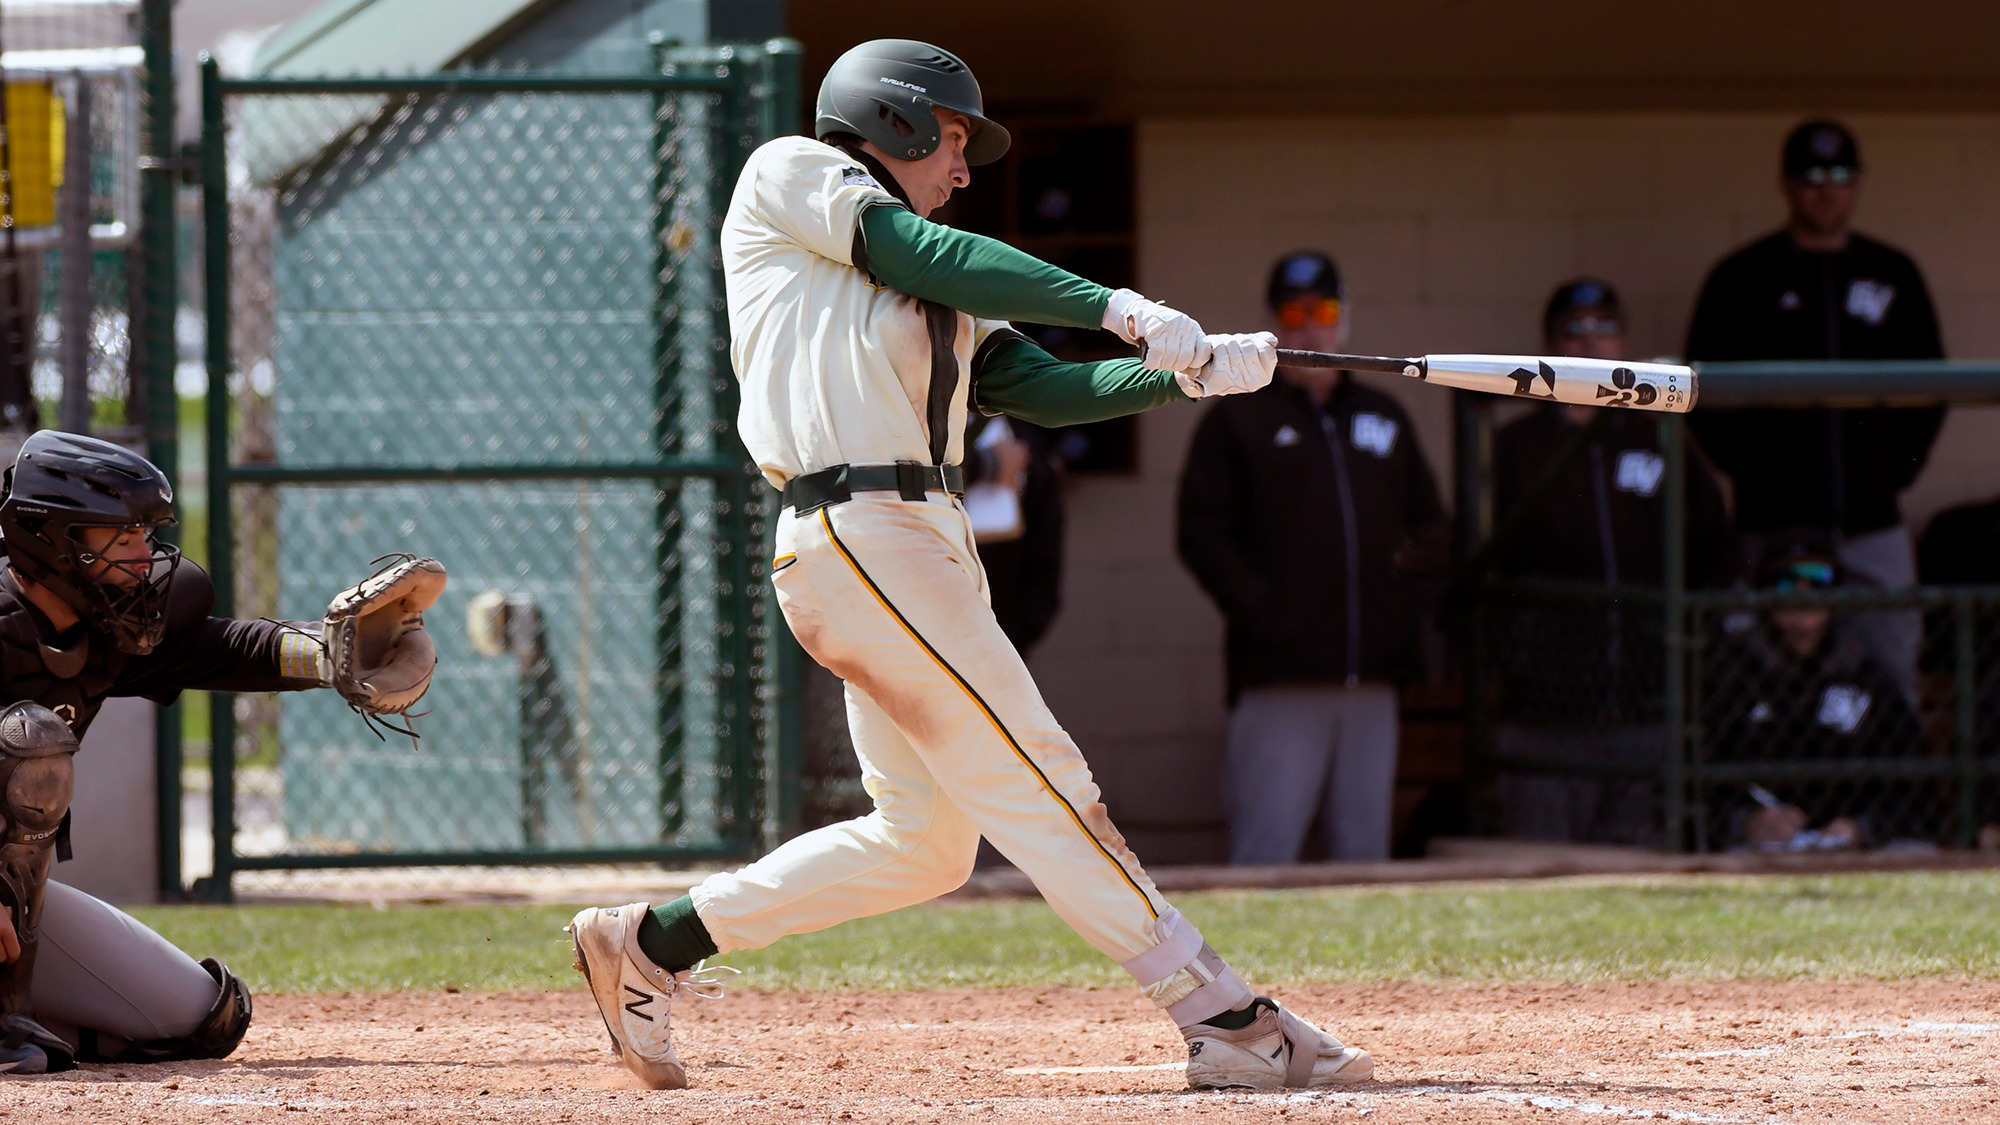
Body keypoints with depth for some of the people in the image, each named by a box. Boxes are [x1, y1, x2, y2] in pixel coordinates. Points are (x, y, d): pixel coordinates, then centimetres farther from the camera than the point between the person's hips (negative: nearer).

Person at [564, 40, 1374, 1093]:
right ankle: (1227, 1023, -11)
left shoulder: (937, 294, 26)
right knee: (1042, 792, -9)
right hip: (861, 534, -9)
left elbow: (1044, 387, 15)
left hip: (922, 542, 9)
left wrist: (1186, 372, 0)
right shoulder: (789, 175, 4)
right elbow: (922, 253, -11)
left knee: (924, 841, 10)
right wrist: (1118, 308, -15)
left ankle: (651, 941, 18)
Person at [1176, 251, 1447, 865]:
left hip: (1372, 675, 5)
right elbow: (1202, 535, -2)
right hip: (1280, 679, -5)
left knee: (1365, 852, 5)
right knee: (1265, 857, -11)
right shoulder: (1239, 420, 6)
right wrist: (1258, 608, -13)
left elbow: (1430, 523, 26)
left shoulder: (1385, 419, 21)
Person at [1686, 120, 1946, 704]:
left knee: (1894, 678, -1)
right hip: (1775, 519, -3)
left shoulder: (1895, 276, 14)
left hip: (1874, 524, 3)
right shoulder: (1741, 279, 4)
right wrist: (1750, 465, -4)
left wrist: (1901, 460, 8)